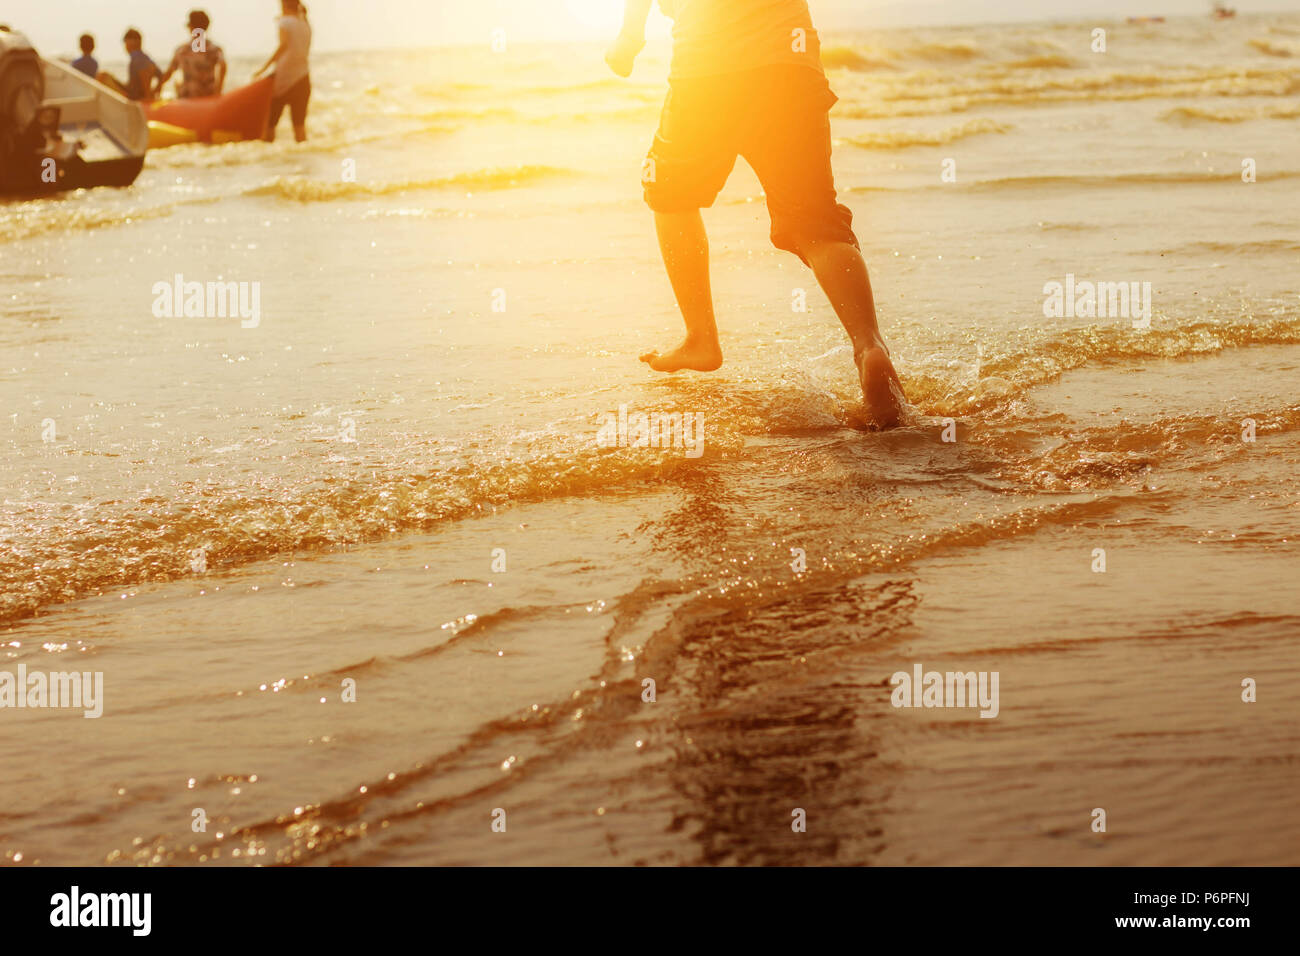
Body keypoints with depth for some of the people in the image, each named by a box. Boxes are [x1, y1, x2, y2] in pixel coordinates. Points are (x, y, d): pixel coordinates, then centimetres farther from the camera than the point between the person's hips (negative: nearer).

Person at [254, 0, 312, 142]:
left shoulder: (285, 22, -6)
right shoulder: (306, 25, 11)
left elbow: (284, 45, -23)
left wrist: (264, 67, -28)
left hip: (284, 76, -5)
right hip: (302, 76, 5)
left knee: (270, 121, 3)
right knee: (299, 122, 4)